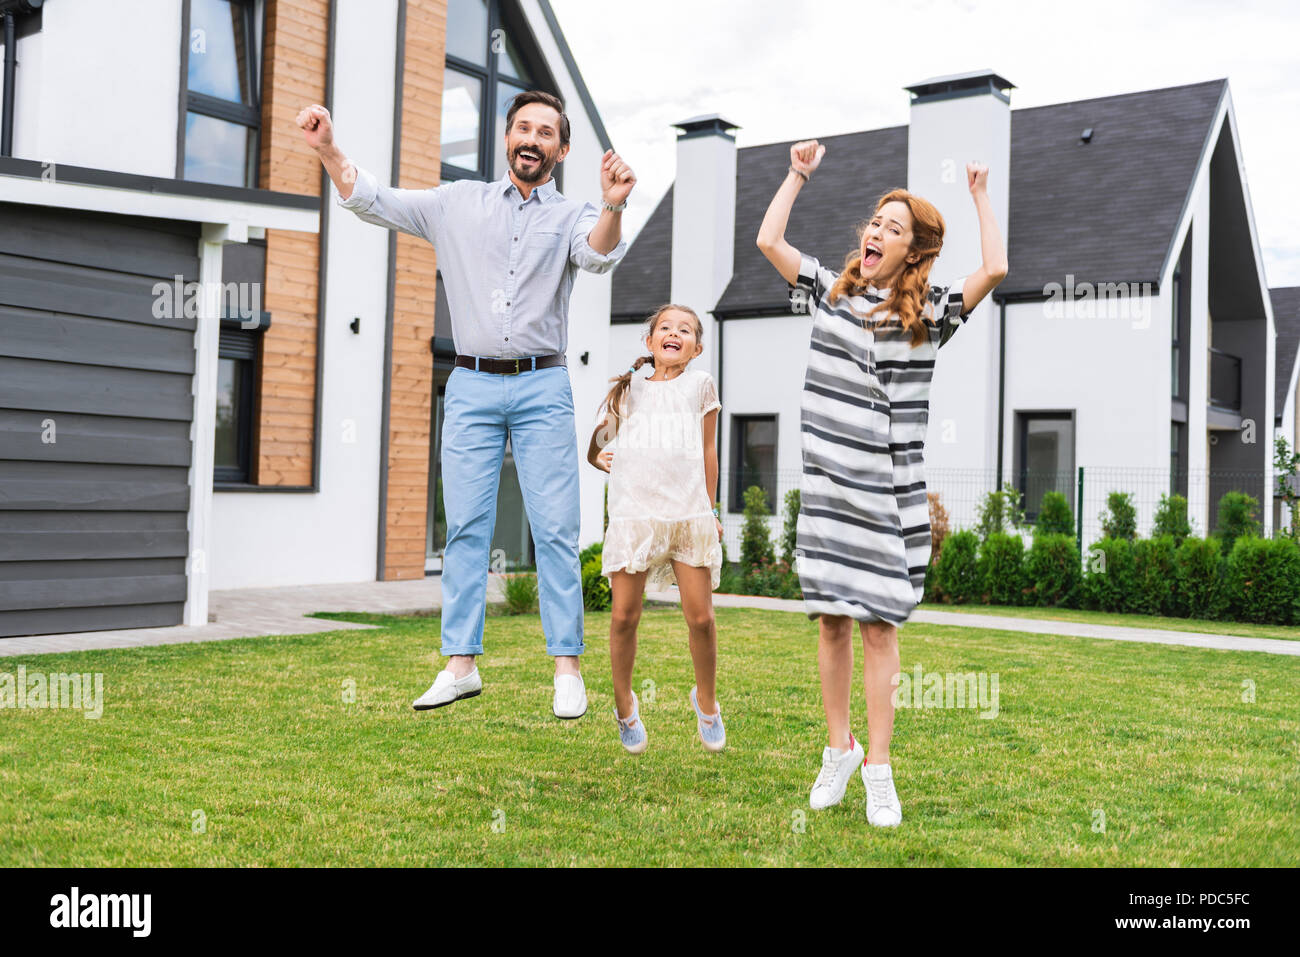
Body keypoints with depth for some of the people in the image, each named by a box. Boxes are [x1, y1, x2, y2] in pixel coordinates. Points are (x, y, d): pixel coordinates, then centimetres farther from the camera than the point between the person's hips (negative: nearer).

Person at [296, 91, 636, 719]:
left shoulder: (573, 217, 8)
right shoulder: (459, 203, 13)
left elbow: (598, 256, -14)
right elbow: (373, 202, 11)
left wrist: (613, 204, -35)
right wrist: (327, 150, -4)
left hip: (542, 389, -1)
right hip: (472, 387, 1)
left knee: (556, 530, -4)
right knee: (466, 527, 1)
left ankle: (567, 667, 2)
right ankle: (461, 665, 6)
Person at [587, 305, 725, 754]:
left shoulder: (700, 384, 13)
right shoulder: (629, 388, 14)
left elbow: (708, 451, 16)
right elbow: (597, 443, 22)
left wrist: (710, 510, 14)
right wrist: (599, 458, 0)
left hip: (688, 513, 0)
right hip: (634, 511, 1)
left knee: (700, 615, -4)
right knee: (624, 615, -1)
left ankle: (706, 699, 20)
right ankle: (624, 703, 21)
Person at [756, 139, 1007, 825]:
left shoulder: (929, 311, 2)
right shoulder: (832, 291, 9)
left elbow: (995, 268, -12)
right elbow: (768, 240, 7)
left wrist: (980, 197, -4)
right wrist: (798, 173, 12)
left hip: (890, 492, -2)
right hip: (828, 485, 2)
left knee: (878, 624, -2)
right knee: (831, 620, 7)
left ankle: (878, 769, 6)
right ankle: (839, 750, 22)